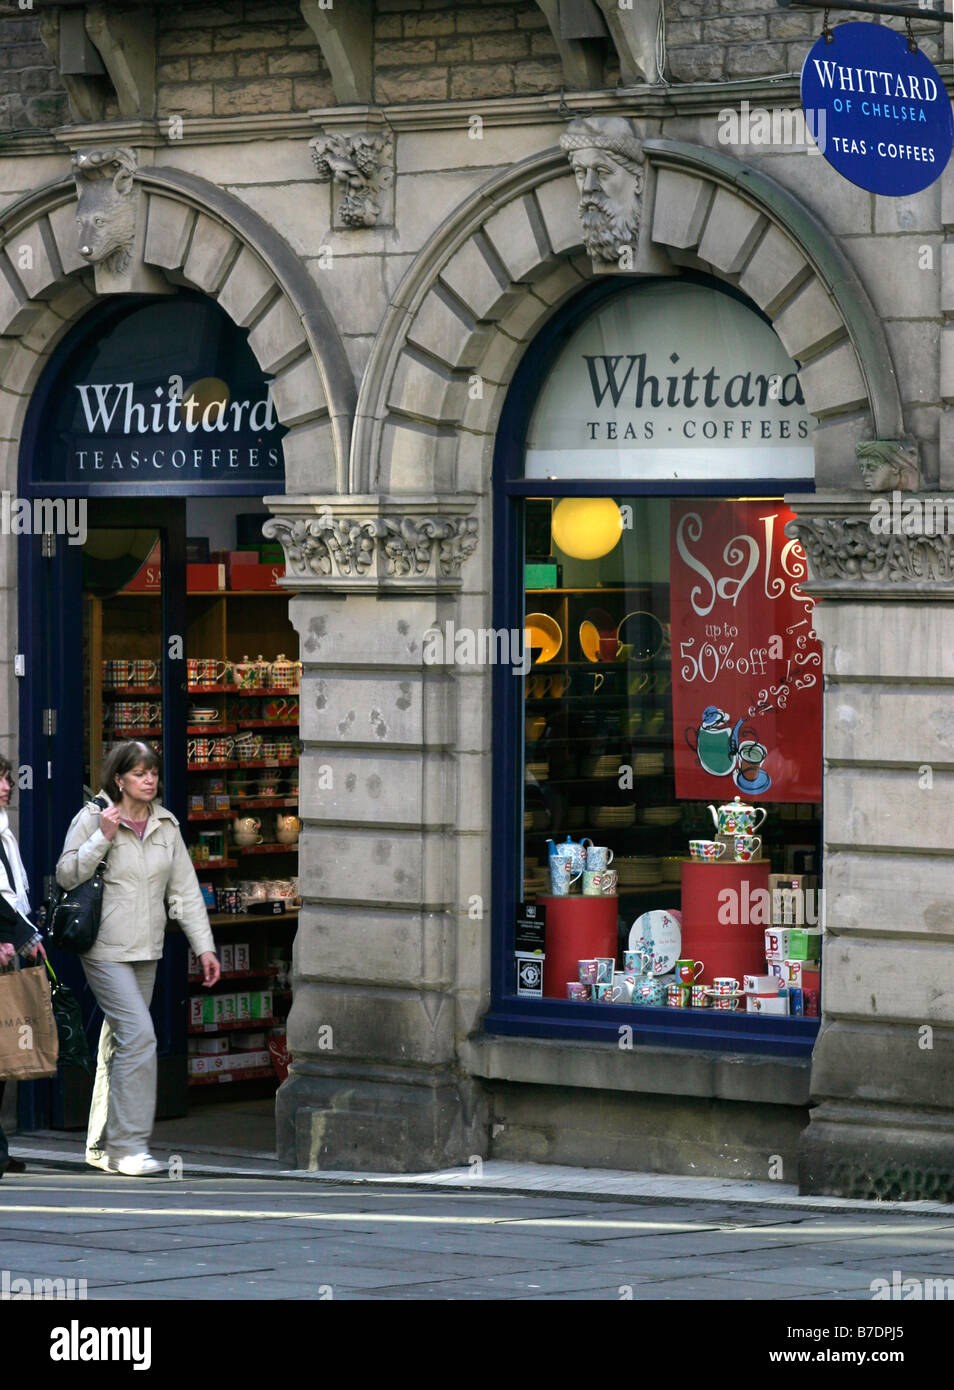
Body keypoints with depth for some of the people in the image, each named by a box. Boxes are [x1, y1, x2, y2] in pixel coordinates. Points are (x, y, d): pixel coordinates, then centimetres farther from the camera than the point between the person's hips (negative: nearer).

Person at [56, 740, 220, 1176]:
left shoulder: (166, 826, 9)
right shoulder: (92, 818, -5)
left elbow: (185, 890, 11)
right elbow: (66, 876, -9)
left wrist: (204, 946, 6)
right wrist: (103, 837, -19)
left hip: (146, 952, 6)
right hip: (106, 949, -6)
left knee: (121, 1043, 10)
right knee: (138, 1034, -17)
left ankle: (103, 1145, 18)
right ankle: (129, 1146, -14)